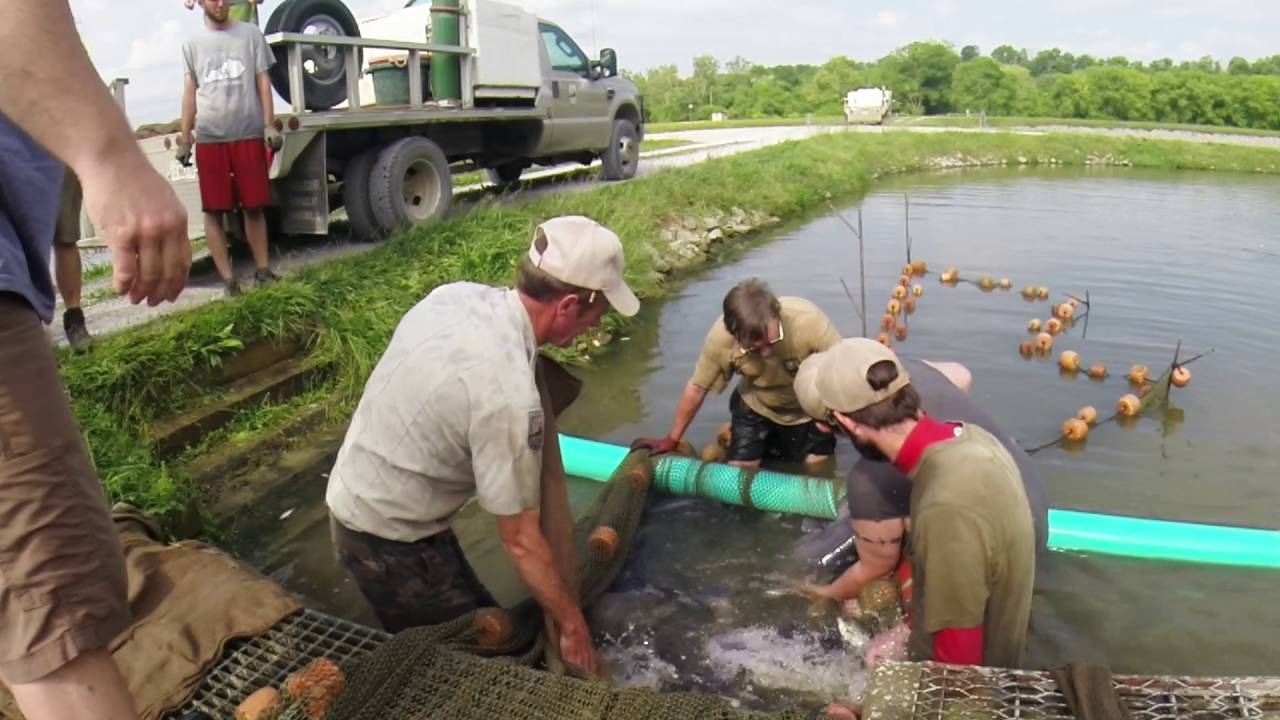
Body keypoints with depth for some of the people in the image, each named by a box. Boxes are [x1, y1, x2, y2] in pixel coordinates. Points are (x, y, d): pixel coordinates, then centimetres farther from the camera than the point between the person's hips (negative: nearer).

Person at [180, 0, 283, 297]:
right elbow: (190, 91, 14)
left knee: (253, 205, 2)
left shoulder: (250, 33, 9)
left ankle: (263, 269, 12)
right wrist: (184, 138, 9)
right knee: (213, 210, -1)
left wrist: (269, 125, -3)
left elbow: (262, 81, 7)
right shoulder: (193, 43, 13)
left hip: (248, 134, -1)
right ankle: (228, 278, 2)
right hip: (209, 138, 1)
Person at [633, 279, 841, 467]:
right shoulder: (720, 337, -32)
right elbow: (696, 387, -15)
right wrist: (672, 440, -4)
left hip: (809, 410, -1)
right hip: (756, 407, 1)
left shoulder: (807, 320, -40)